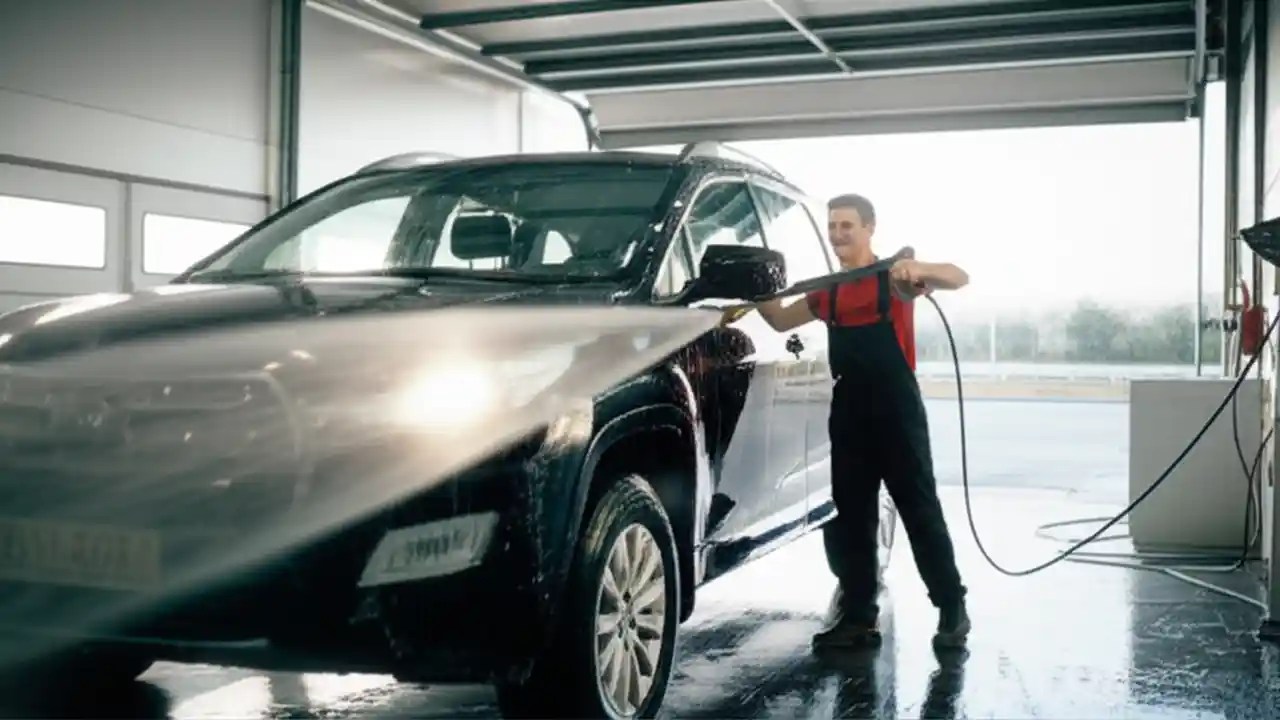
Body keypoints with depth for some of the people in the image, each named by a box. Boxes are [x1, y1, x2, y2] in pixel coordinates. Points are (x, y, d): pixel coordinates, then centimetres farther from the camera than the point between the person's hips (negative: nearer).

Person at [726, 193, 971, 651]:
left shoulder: (894, 278, -2)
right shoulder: (827, 291, 15)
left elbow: (959, 279, -14)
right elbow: (781, 319, 25)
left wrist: (918, 269, -34)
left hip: (898, 415, -6)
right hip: (848, 416, 6)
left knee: (921, 513, -1)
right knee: (849, 519, 7)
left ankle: (952, 610, 10)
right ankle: (859, 616, 15)